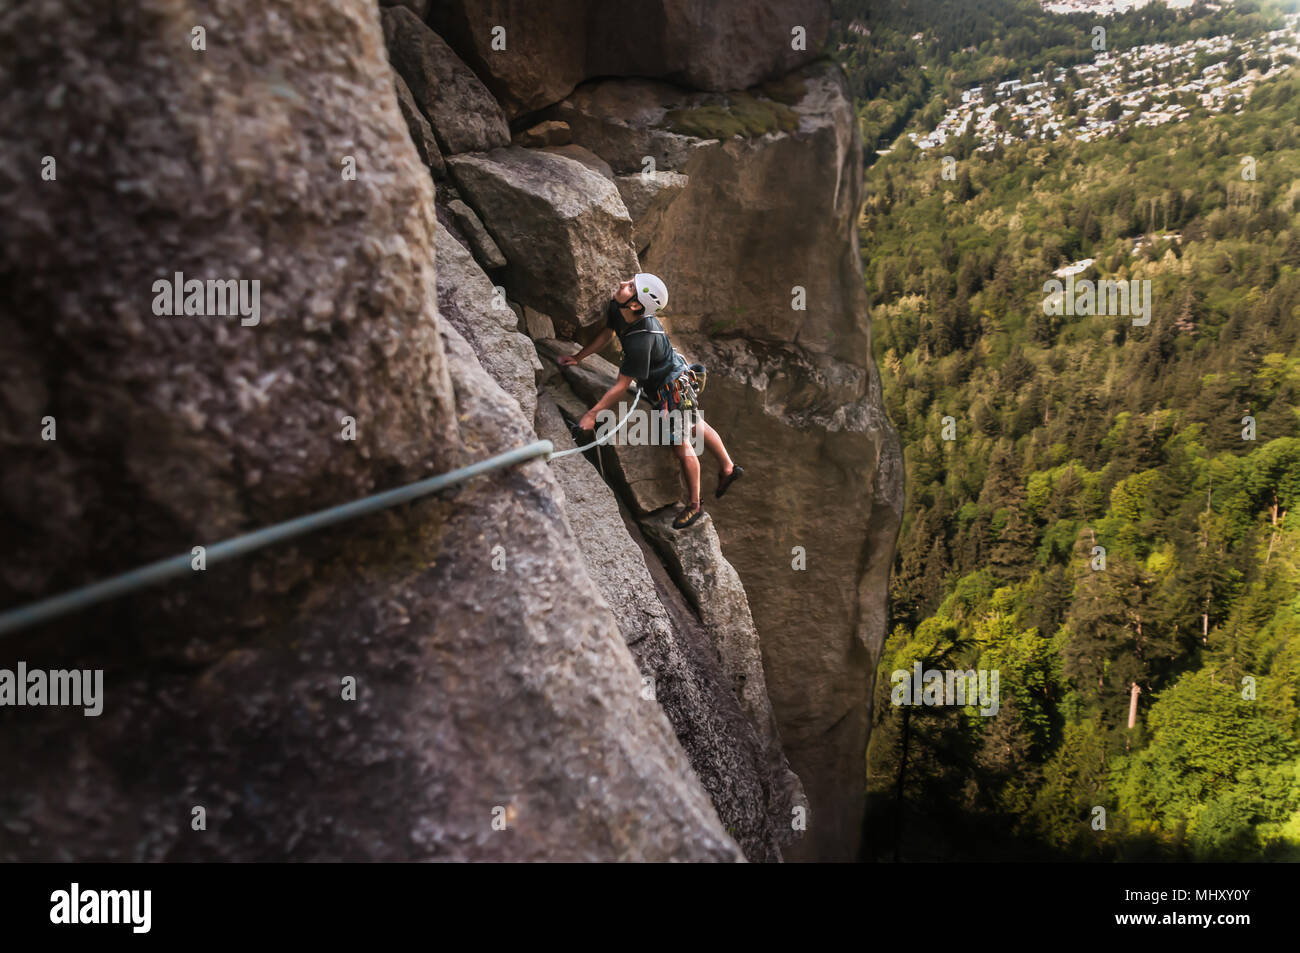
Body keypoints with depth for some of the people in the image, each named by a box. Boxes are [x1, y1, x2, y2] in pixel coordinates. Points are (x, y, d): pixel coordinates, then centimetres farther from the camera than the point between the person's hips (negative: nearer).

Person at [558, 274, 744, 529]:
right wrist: (577, 357, 8)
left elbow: (621, 386, -33)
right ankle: (728, 468, 42)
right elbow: (606, 333, 7)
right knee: (695, 426, 23)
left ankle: (694, 506, 21)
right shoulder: (616, 307, -16)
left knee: (680, 443, 3)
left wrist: (592, 414, -28)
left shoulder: (640, 340, -40)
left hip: (673, 386, -9)